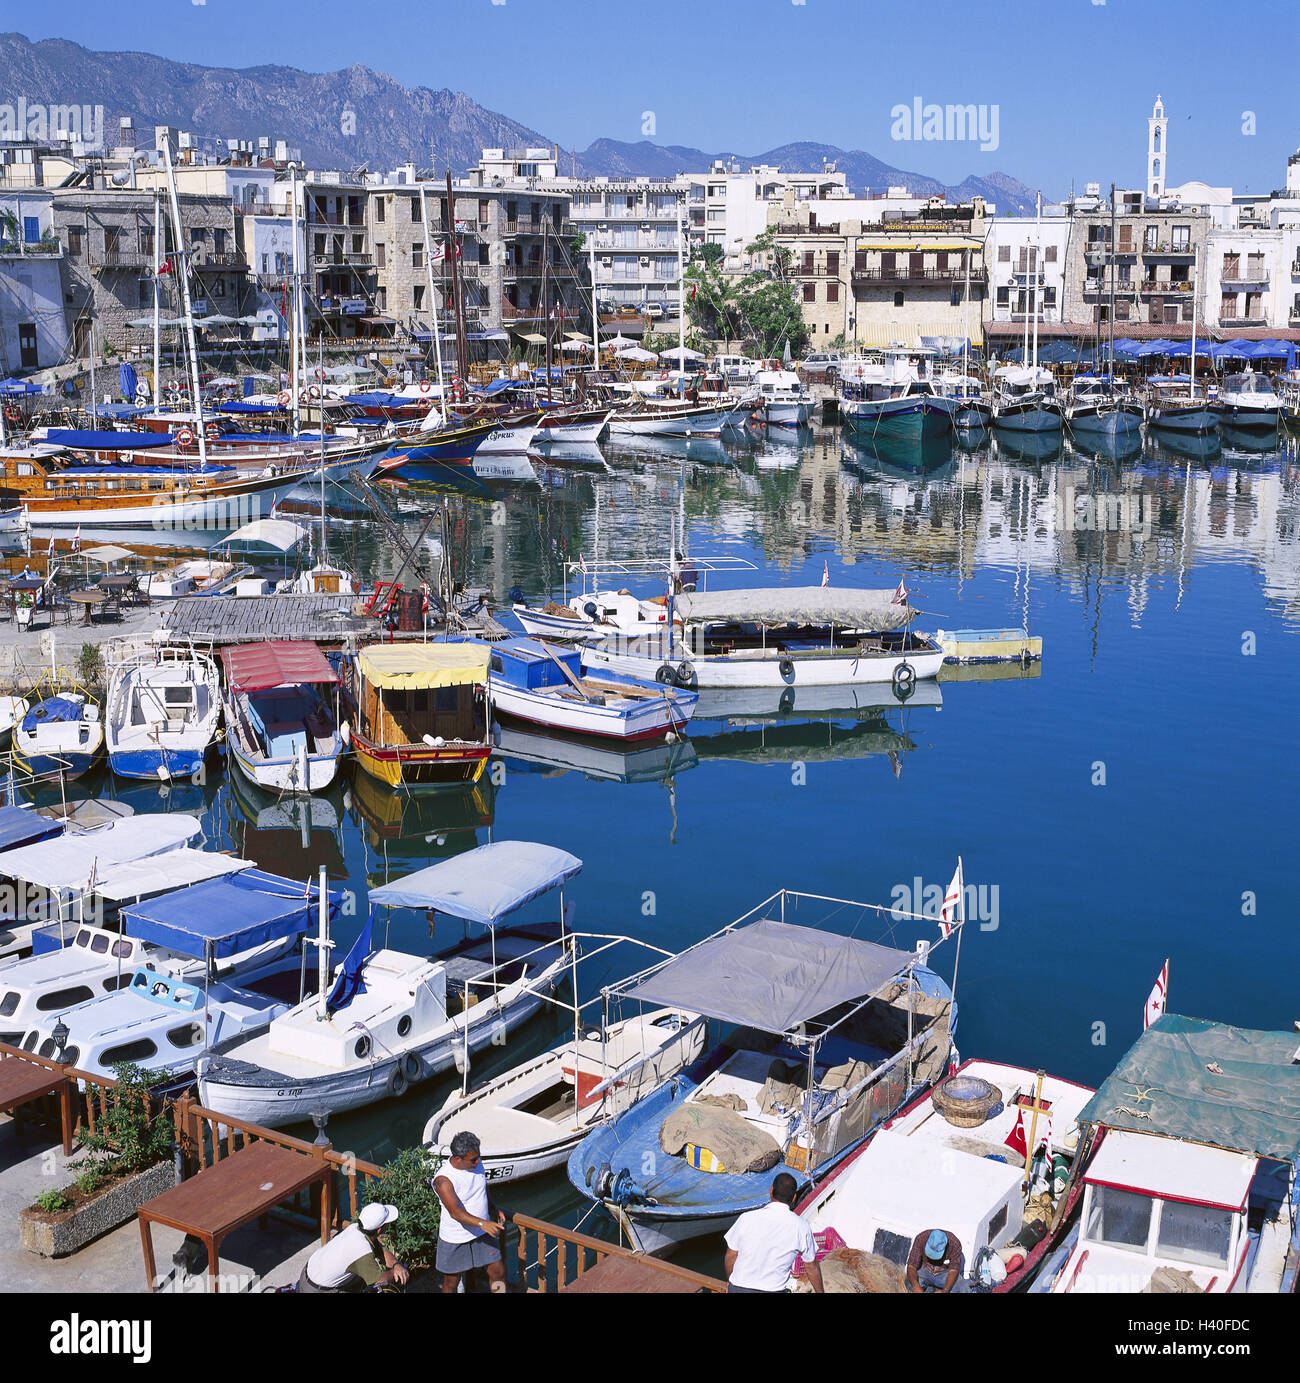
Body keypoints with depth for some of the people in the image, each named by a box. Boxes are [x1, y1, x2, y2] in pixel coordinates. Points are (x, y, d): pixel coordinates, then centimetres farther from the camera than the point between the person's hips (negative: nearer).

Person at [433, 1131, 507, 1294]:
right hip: (455, 1239, -5)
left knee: (498, 1271, 8)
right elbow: (455, 1212, -38)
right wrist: (483, 1223, -50)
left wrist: (494, 1210, 10)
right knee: (451, 1282, 11)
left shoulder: (476, 1162, -7)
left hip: (482, 1234, 5)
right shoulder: (443, 1180, -28)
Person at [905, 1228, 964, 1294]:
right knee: (910, 1284, -28)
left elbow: (954, 1270, -25)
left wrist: (945, 1291, -42)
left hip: (945, 1272, -1)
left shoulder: (955, 1243, -26)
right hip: (924, 1270, 1)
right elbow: (911, 1266, -25)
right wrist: (916, 1286, -44)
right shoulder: (921, 1238, -25)